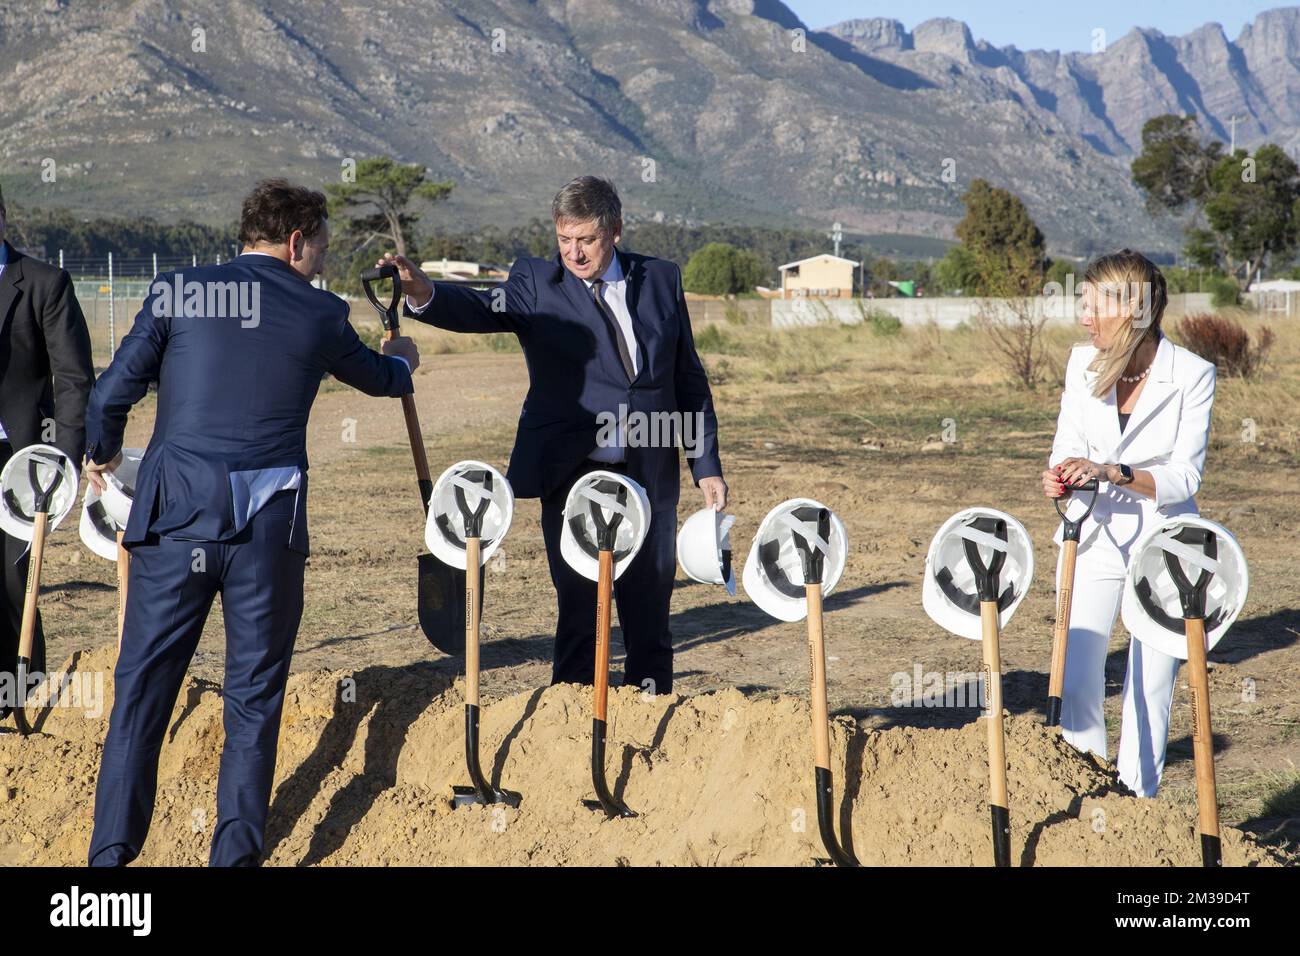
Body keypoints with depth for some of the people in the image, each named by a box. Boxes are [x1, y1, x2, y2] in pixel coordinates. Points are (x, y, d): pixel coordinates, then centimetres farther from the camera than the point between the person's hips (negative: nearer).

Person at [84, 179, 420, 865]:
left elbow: (111, 395, 1)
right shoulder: (321, 315, 4)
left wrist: (101, 455, 22)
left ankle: (111, 853, 9)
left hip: (175, 518, 1)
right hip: (269, 526, 0)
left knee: (141, 691, 8)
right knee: (254, 699, 10)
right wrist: (402, 360, 48)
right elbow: (379, 378, 24)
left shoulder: (176, 293, 3)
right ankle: (236, 853, 12)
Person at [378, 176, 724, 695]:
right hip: (571, 472, -3)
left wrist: (707, 466, 9)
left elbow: (690, 380, 11)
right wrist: (425, 295, -43)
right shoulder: (536, 284, -1)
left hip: (650, 475, 3)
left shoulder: (661, 279, 7)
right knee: (578, 608, -1)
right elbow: (484, 309, -22)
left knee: (649, 613, 11)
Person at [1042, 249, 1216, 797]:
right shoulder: (1084, 362, -2)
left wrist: (1112, 472, -30)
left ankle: (1136, 803, 16)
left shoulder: (1193, 374, -12)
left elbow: (1184, 477, -15)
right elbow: (1068, 448, 5)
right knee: (1076, 678, -2)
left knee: (1151, 683, 2)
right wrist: (1061, 478, -19)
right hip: (1095, 537, 3)